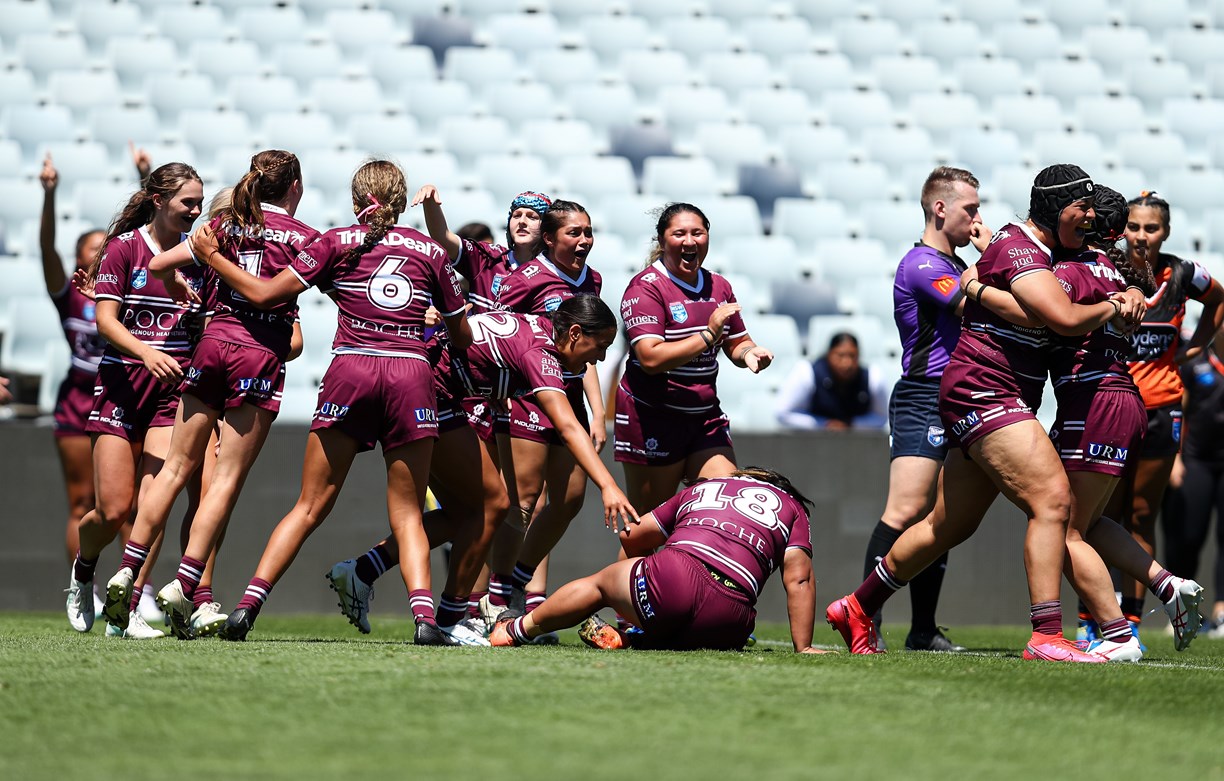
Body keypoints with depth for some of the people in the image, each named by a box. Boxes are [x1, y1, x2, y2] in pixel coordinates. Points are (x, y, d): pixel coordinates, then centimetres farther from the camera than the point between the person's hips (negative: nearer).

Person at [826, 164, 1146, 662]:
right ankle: (1046, 637, -23)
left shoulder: (1034, 248, 18)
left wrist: (1128, 295, 9)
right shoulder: (1019, 250, -14)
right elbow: (1066, 318, -26)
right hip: (984, 392, -11)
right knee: (1052, 500, -19)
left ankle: (855, 609, 29)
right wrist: (1111, 308, -7)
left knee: (949, 526, 17)